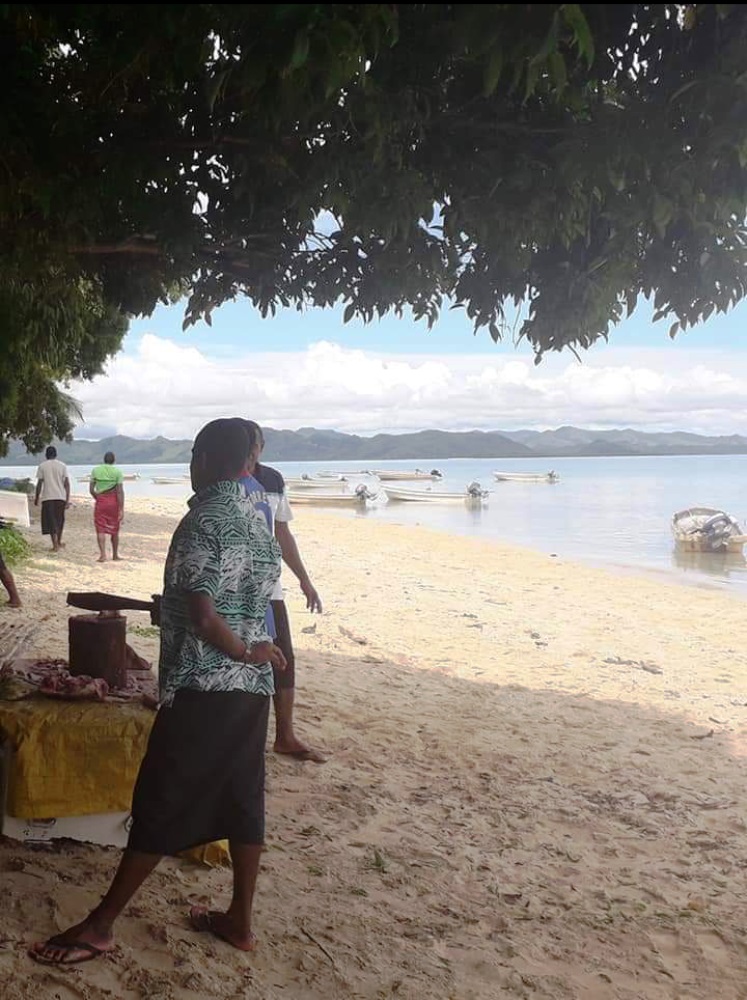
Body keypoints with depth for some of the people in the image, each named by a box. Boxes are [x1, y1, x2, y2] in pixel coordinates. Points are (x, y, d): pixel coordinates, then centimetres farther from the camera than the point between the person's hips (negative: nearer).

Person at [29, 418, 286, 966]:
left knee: (160, 805, 1)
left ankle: (100, 925, 13)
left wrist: (247, 652, -8)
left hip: (202, 689, -8)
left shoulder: (202, 521, -15)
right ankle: (240, 919, 23)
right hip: (253, 688, 8)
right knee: (243, 799, 13)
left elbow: (203, 618, -21)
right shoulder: (260, 524, 9)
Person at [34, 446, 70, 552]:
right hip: (60, 497, 2)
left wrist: (36, 498, 10)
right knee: (59, 520, 17)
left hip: (47, 497, -2)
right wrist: (67, 499, 1)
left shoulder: (42, 466, 1)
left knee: (51, 521, 1)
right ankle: (59, 542, 28)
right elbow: (67, 483, -1)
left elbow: (39, 484, 0)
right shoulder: (62, 466, 4)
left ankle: (55, 545, -8)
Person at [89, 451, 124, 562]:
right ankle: (115, 555, 21)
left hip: (100, 501, 0)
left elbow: (91, 489, 0)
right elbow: (120, 491, -10)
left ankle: (102, 554, -12)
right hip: (113, 501, 0)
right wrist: (121, 509, -10)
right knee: (114, 530, 12)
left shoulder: (96, 470, 1)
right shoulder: (117, 472, -5)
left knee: (101, 529, 1)